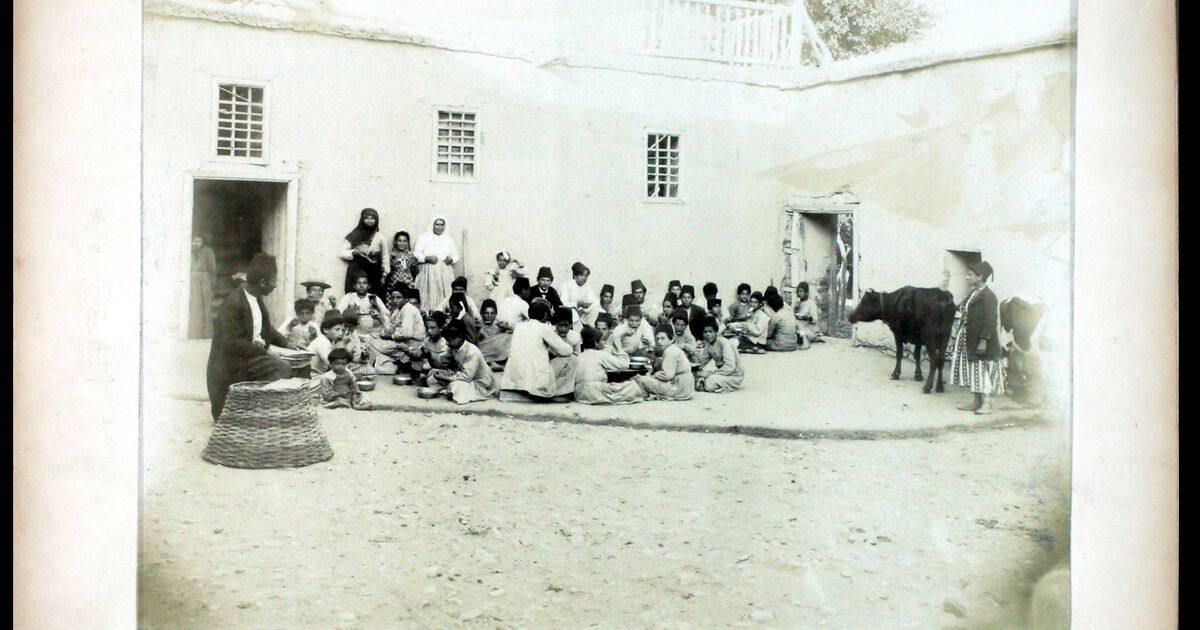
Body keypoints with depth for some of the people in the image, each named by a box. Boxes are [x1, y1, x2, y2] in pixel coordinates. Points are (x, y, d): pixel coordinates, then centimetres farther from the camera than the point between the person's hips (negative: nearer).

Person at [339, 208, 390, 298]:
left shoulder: (380, 237, 5)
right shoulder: (355, 235, 5)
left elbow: (385, 257, 7)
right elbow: (343, 253, 6)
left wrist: (384, 275, 4)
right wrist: (354, 252, -12)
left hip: (374, 276, 0)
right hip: (356, 274, 0)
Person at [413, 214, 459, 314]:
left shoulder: (449, 239, 18)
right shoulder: (423, 238, 9)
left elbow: (456, 256, 16)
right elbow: (416, 255, 2)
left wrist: (451, 259, -6)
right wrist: (427, 258, -15)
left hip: (445, 273, 2)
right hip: (428, 273, -2)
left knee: (444, 297, -5)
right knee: (429, 297, -8)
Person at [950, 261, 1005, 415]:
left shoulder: (988, 296, -15)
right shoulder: (973, 294, 13)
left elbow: (990, 321, -19)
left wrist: (984, 340, -23)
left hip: (982, 341, -9)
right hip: (970, 341, 9)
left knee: (983, 369, -5)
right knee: (973, 370, 12)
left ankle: (987, 403, 1)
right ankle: (977, 402, 20)